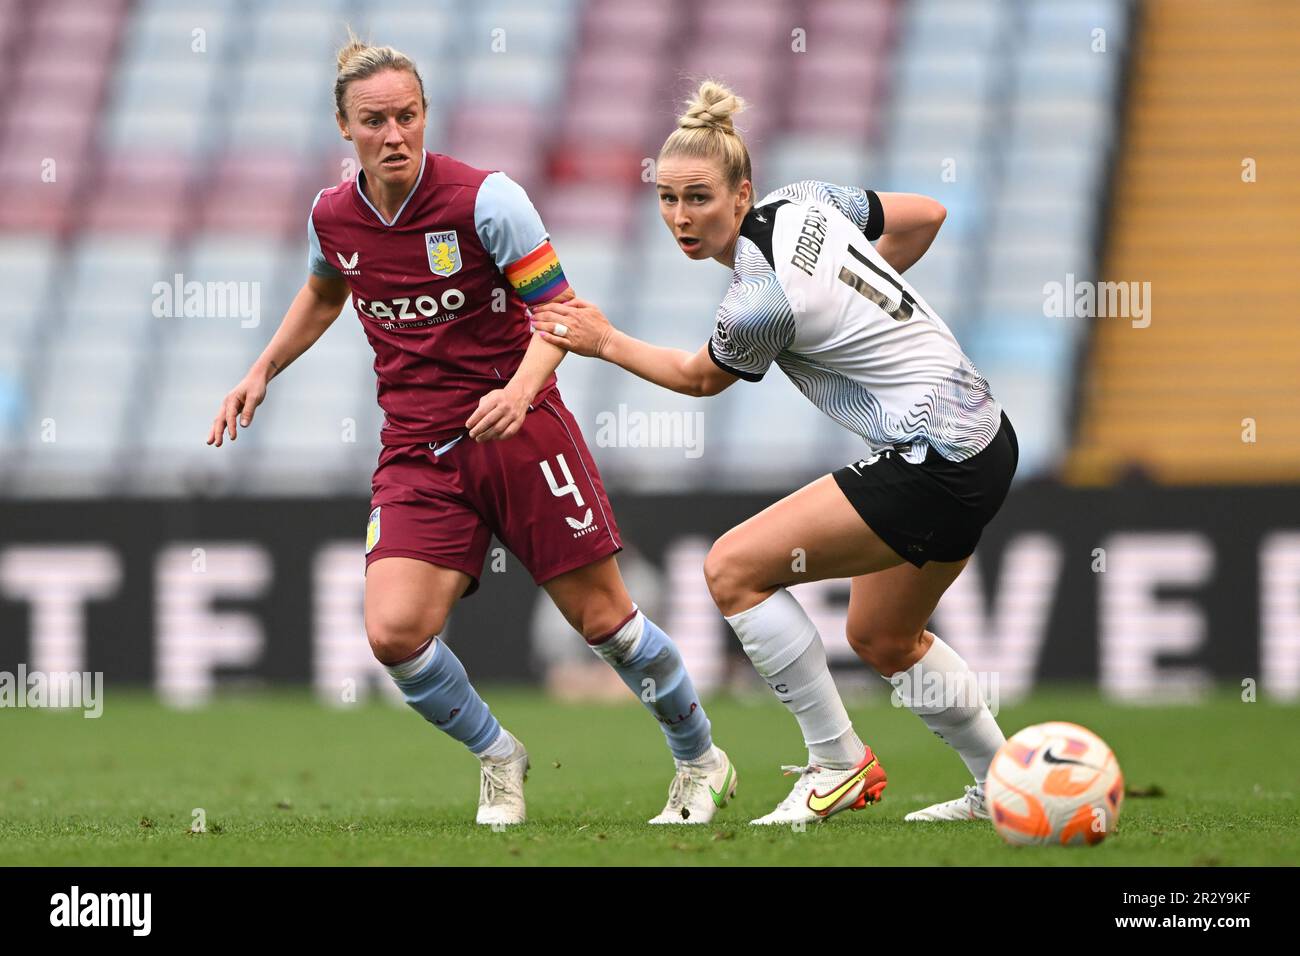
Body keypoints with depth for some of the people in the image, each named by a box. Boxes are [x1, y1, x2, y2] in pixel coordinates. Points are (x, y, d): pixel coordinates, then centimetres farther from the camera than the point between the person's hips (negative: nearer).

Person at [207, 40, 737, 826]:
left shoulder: (486, 199, -13)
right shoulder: (332, 217, 2)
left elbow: (558, 306, -11)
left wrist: (520, 391, -28)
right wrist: (263, 371, 19)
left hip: (516, 430, -3)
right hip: (418, 452, 3)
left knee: (603, 618, 1)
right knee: (394, 632, -16)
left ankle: (701, 761, 27)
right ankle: (497, 759, 11)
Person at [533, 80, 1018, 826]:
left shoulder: (761, 303, -21)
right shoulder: (802, 203, 1)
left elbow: (700, 378, 0)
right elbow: (926, 215, 15)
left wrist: (606, 342, 10)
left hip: (931, 465, -10)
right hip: (985, 436, 10)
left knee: (735, 568, -8)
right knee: (883, 638, 25)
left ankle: (837, 762, 0)